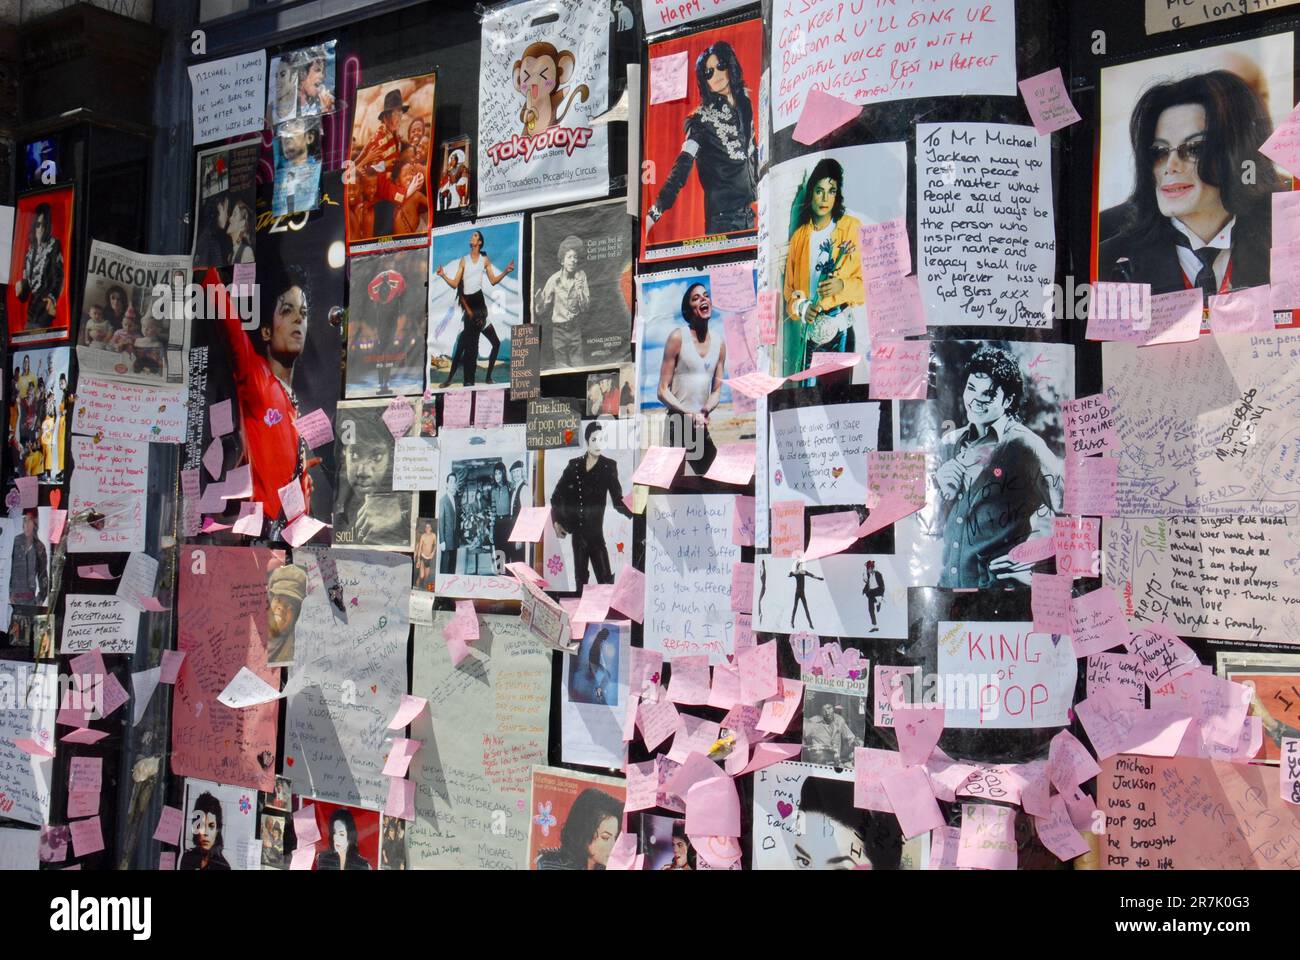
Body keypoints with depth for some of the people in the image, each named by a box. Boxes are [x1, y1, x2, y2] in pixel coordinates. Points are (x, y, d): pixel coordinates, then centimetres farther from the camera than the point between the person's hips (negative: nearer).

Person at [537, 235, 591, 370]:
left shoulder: (581, 276, -2)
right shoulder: (554, 279, -6)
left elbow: (585, 307, -2)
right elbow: (543, 306, -3)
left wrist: (580, 291, -19)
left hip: (575, 328, 1)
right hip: (558, 329, -1)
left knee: (579, 366, 0)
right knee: (560, 368, 2)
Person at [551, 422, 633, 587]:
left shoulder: (609, 466, -2)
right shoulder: (574, 465, 4)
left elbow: (617, 500, -7)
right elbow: (557, 495, 10)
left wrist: (634, 517, -22)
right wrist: (556, 521, 3)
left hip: (595, 529, -2)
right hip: (577, 529, 2)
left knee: (605, 578, -12)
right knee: (580, 576, 9)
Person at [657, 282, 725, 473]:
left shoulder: (719, 343, 10)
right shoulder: (678, 338, -4)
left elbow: (717, 391, 10)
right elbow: (663, 391, -7)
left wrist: (705, 411, -10)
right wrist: (689, 413, -18)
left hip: (704, 424, 5)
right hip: (677, 423, -4)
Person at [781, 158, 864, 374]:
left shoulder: (852, 227, 2)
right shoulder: (799, 236, 13)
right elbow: (789, 288, 16)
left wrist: (842, 286, -18)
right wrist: (801, 307, -5)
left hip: (841, 329, -3)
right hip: (810, 330, 3)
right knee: (808, 385, -2)